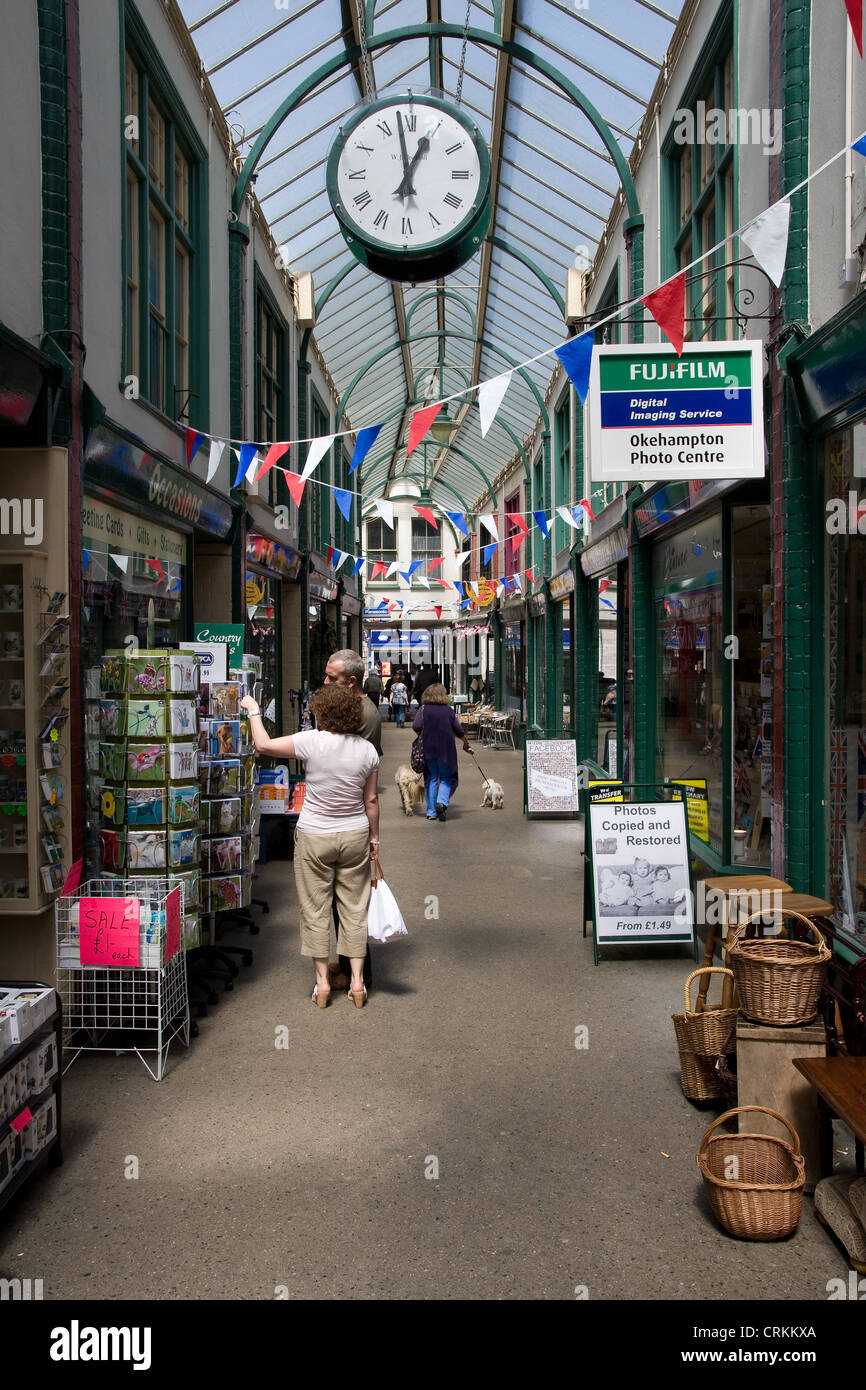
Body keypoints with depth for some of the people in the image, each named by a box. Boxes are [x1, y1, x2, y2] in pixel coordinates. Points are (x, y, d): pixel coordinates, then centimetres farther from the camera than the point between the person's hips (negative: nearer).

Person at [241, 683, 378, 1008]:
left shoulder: (312, 741, -15)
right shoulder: (367, 750, -4)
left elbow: (263, 745, -7)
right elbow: (371, 800, 2)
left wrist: (253, 710, 8)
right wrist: (374, 837, 14)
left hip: (314, 836, -3)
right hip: (354, 835, 3)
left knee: (315, 910, 9)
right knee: (354, 909, 10)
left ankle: (322, 982, 14)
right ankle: (357, 982, 12)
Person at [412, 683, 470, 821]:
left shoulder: (424, 709, -3)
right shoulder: (448, 710, 0)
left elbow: (416, 726, -15)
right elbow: (458, 731, 4)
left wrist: (421, 735, 6)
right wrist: (466, 742, 22)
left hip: (428, 749, 1)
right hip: (446, 749, -1)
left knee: (431, 779, 10)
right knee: (447, 778, 13)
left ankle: (431, 812, 10)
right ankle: (442, 801, -13)